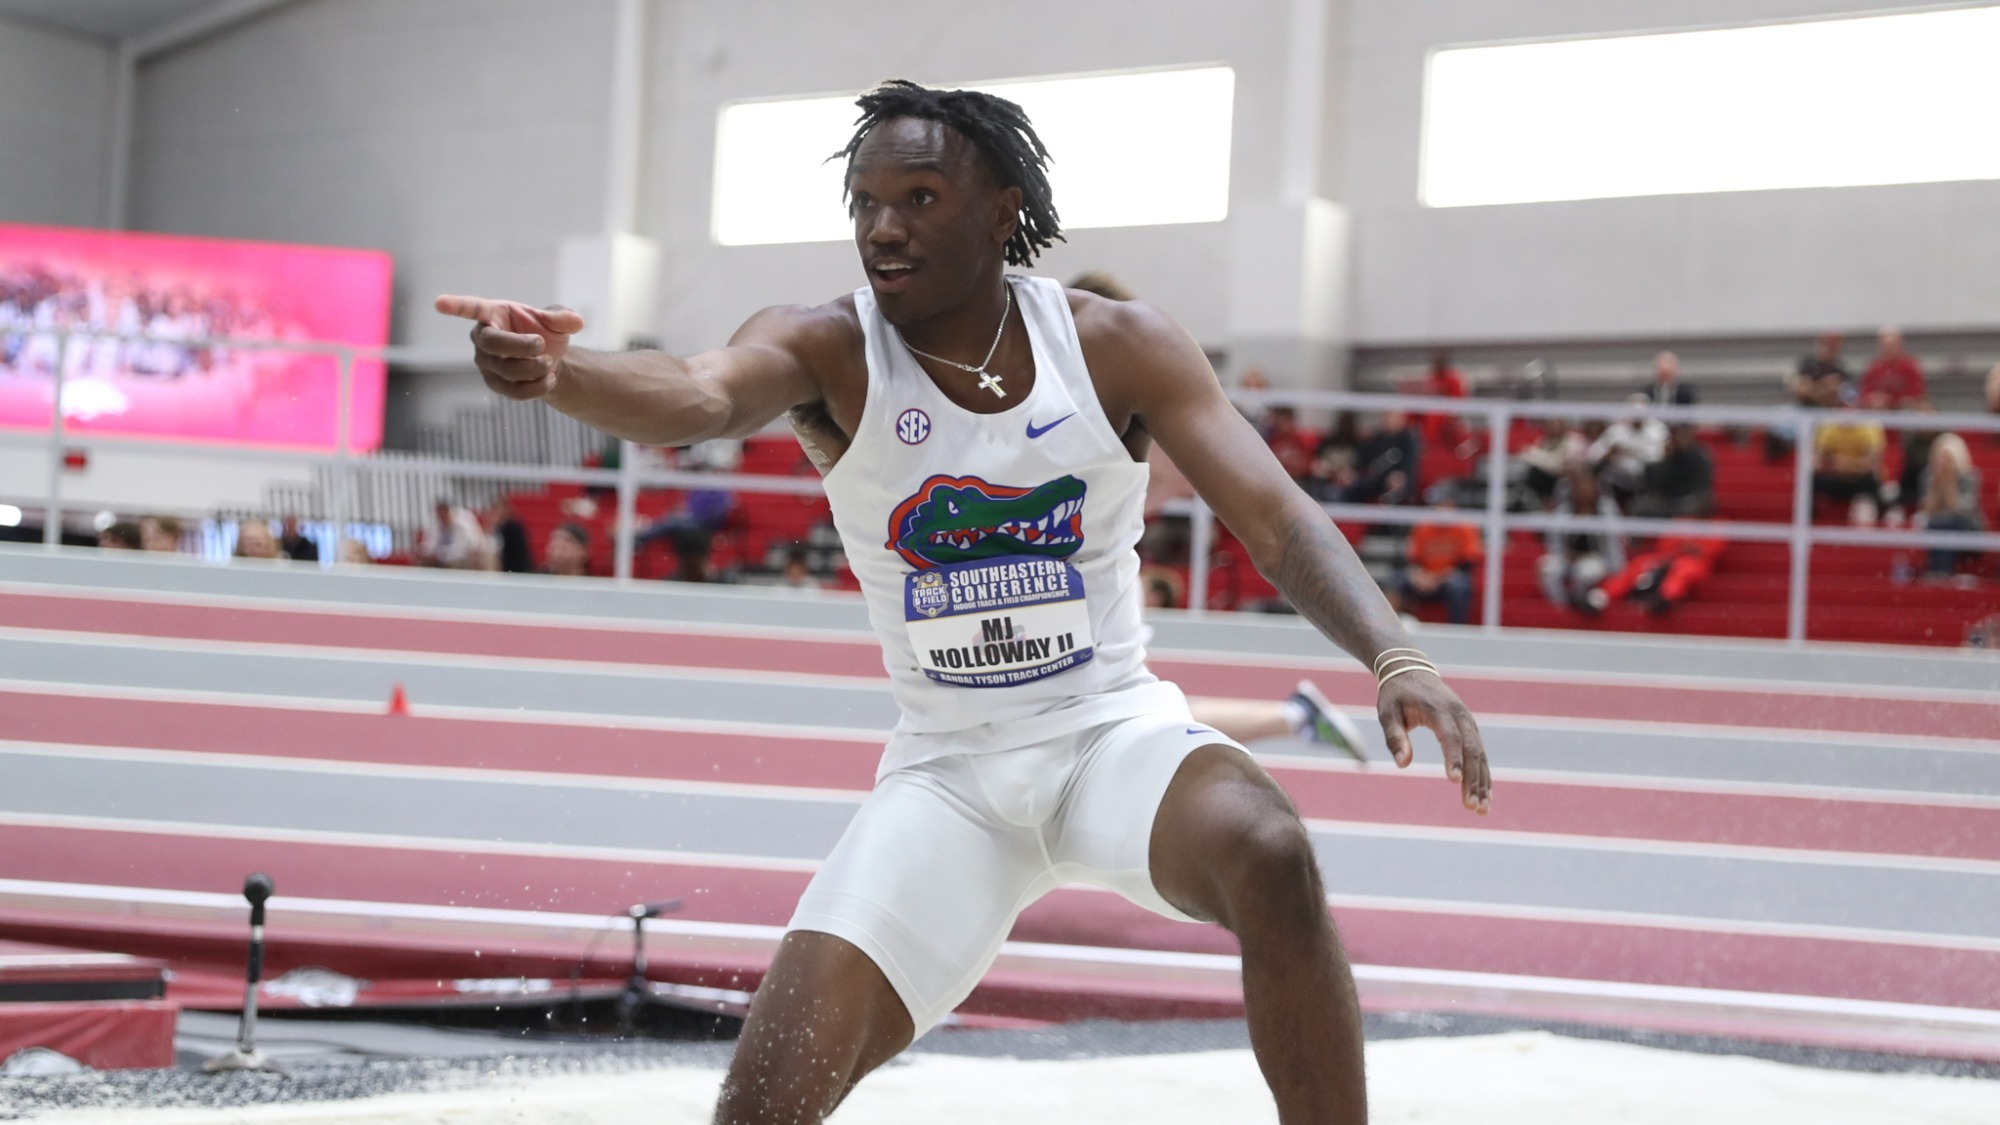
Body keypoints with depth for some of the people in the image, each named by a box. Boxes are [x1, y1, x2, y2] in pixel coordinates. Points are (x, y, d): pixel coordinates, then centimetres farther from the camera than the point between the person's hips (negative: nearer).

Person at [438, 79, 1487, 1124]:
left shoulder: (1117, 345, -6)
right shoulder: (827, 349, -11)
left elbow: (1275, 515, -10)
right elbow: (697, 393, -32)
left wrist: (1394, 655, -28)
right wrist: (554, 372, -55)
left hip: (1113, 729, 0)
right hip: (947, 772, 0)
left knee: (1268, 853, -33)